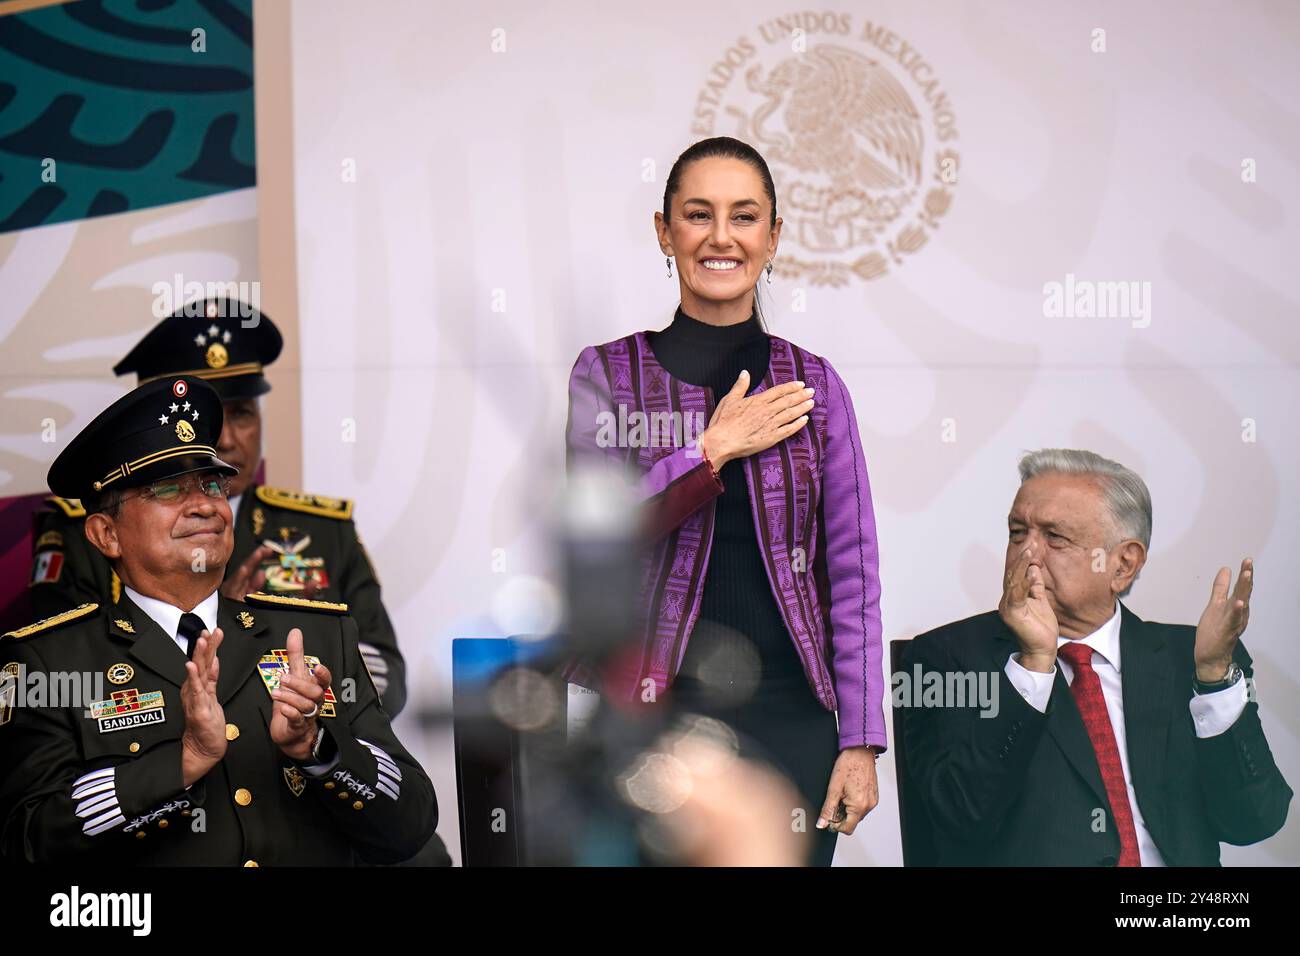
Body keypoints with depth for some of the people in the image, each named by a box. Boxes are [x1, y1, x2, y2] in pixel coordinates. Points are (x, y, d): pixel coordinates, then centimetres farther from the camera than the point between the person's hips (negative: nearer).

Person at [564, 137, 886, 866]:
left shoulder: (813, 386, 7)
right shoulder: (608, 374, 3)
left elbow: (853, 569, 5)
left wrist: (861, 740, -2)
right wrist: (715, 448, -11)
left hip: (789, 716, 2)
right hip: (656, 709, -1)